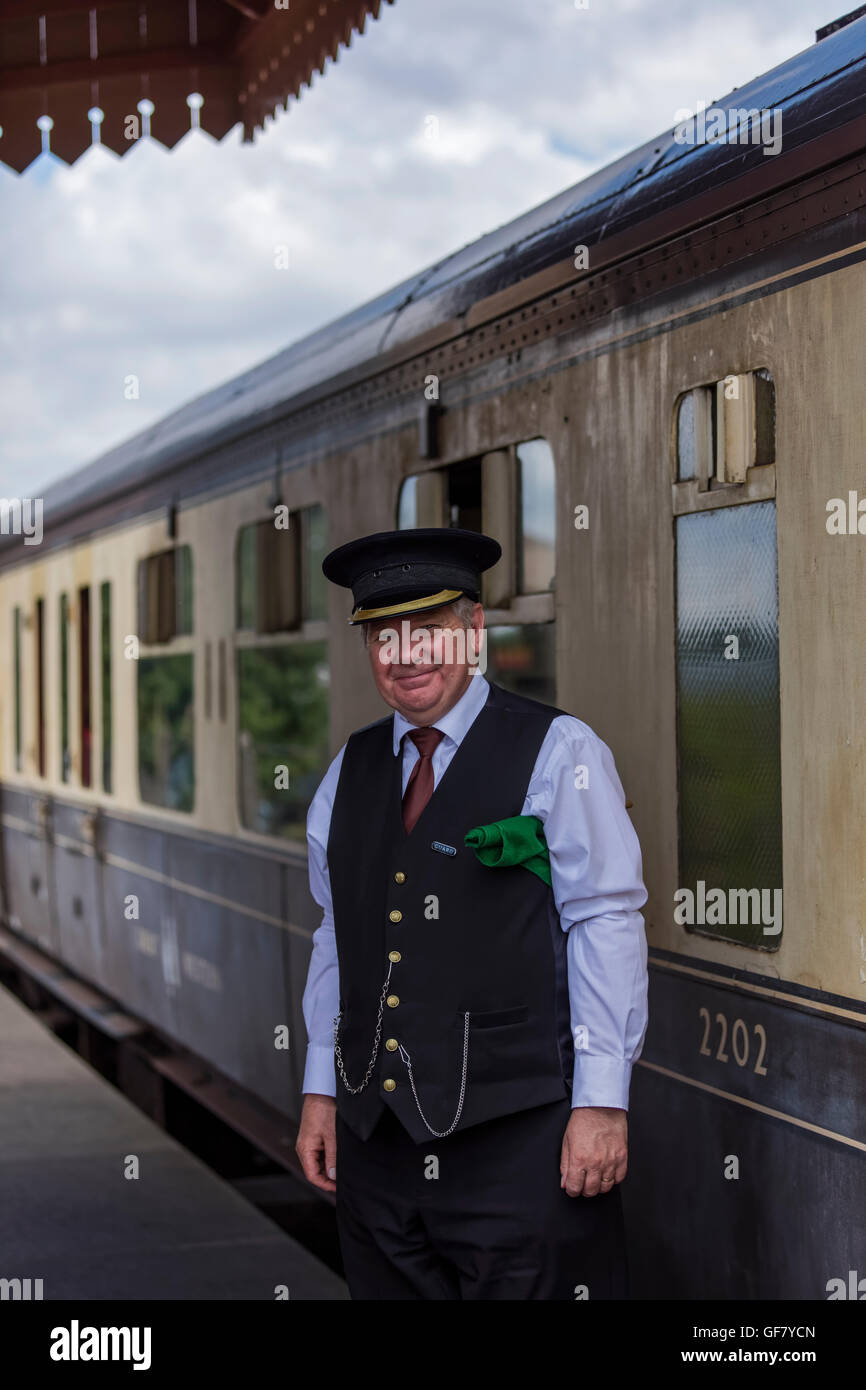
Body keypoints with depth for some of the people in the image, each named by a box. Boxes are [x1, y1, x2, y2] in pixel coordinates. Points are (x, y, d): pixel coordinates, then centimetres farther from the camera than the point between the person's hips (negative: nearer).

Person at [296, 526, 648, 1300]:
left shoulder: (558, 754, -3)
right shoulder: (350, 771, 13)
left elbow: (607, 926, -8)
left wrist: (602, 1103, -13)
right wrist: (322, 1091, 14)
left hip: (520, 1137, -5)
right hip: (377, 1139, 5)